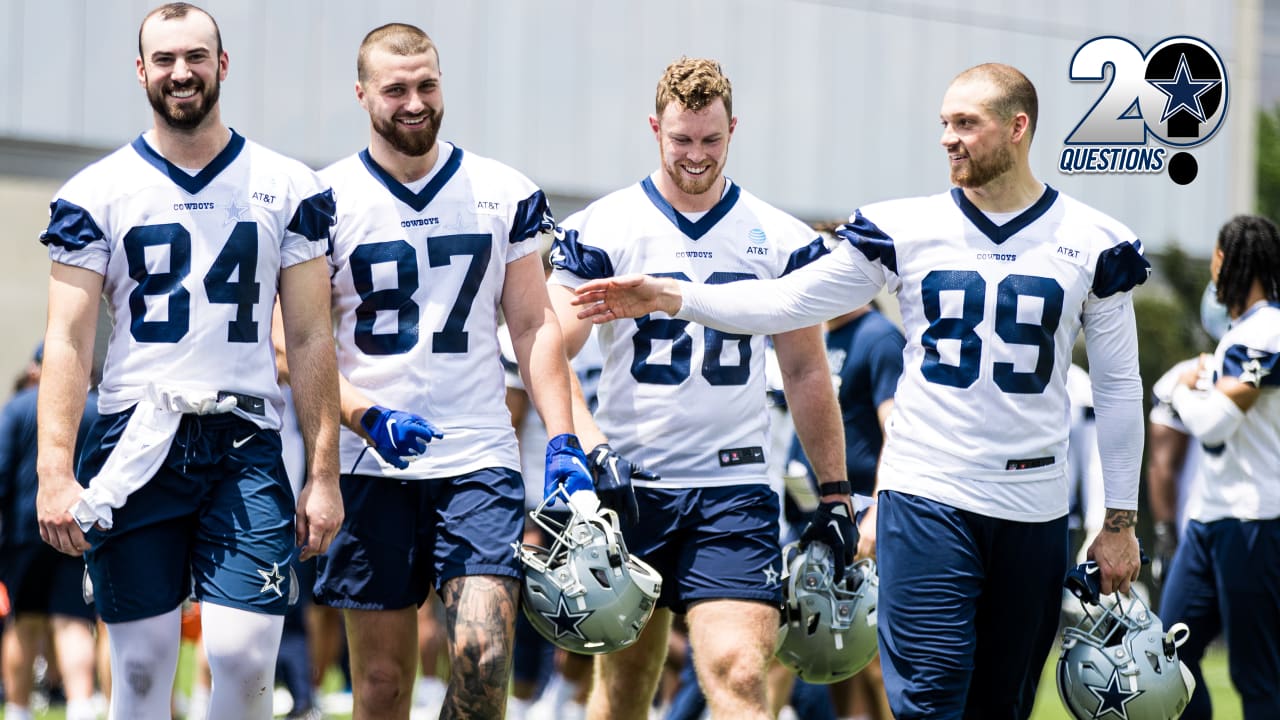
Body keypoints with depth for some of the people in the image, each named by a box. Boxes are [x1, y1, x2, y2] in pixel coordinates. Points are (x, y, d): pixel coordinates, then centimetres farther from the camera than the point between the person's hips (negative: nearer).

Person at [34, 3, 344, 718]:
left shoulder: (288, 189, 7)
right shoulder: (97, 193, 5)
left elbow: (311, 338, 7)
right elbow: (69, 340, 1)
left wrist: (325, 475, 1)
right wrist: (55, 473, -9)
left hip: (245, 447, 0)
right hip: (137, 442, 0)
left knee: (245, 660, -12)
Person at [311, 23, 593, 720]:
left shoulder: (504, 193, 8)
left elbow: (534, 327, 10)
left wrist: (562, 441, -2)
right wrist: (367, 418, -17)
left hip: (479, 460, 1)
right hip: (369, 468, 0)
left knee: (483, 659, -16)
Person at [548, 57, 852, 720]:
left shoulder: (783, 241, 7)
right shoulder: (602, 230, 0)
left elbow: (807, 374, 13)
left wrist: (835, 495, 11)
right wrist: (591, 446, -21)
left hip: (734, 489, 0)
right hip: (629, 489, 0)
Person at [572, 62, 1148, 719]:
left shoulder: (1092, 245, 3)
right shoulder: (905, 230, 2)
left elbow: (1119, 387, 8)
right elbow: (788, 302, 4)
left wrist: (1120, 521, 7)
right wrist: (669, 297, -7)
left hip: (1034, 513, 1)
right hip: (928, 496, -1)